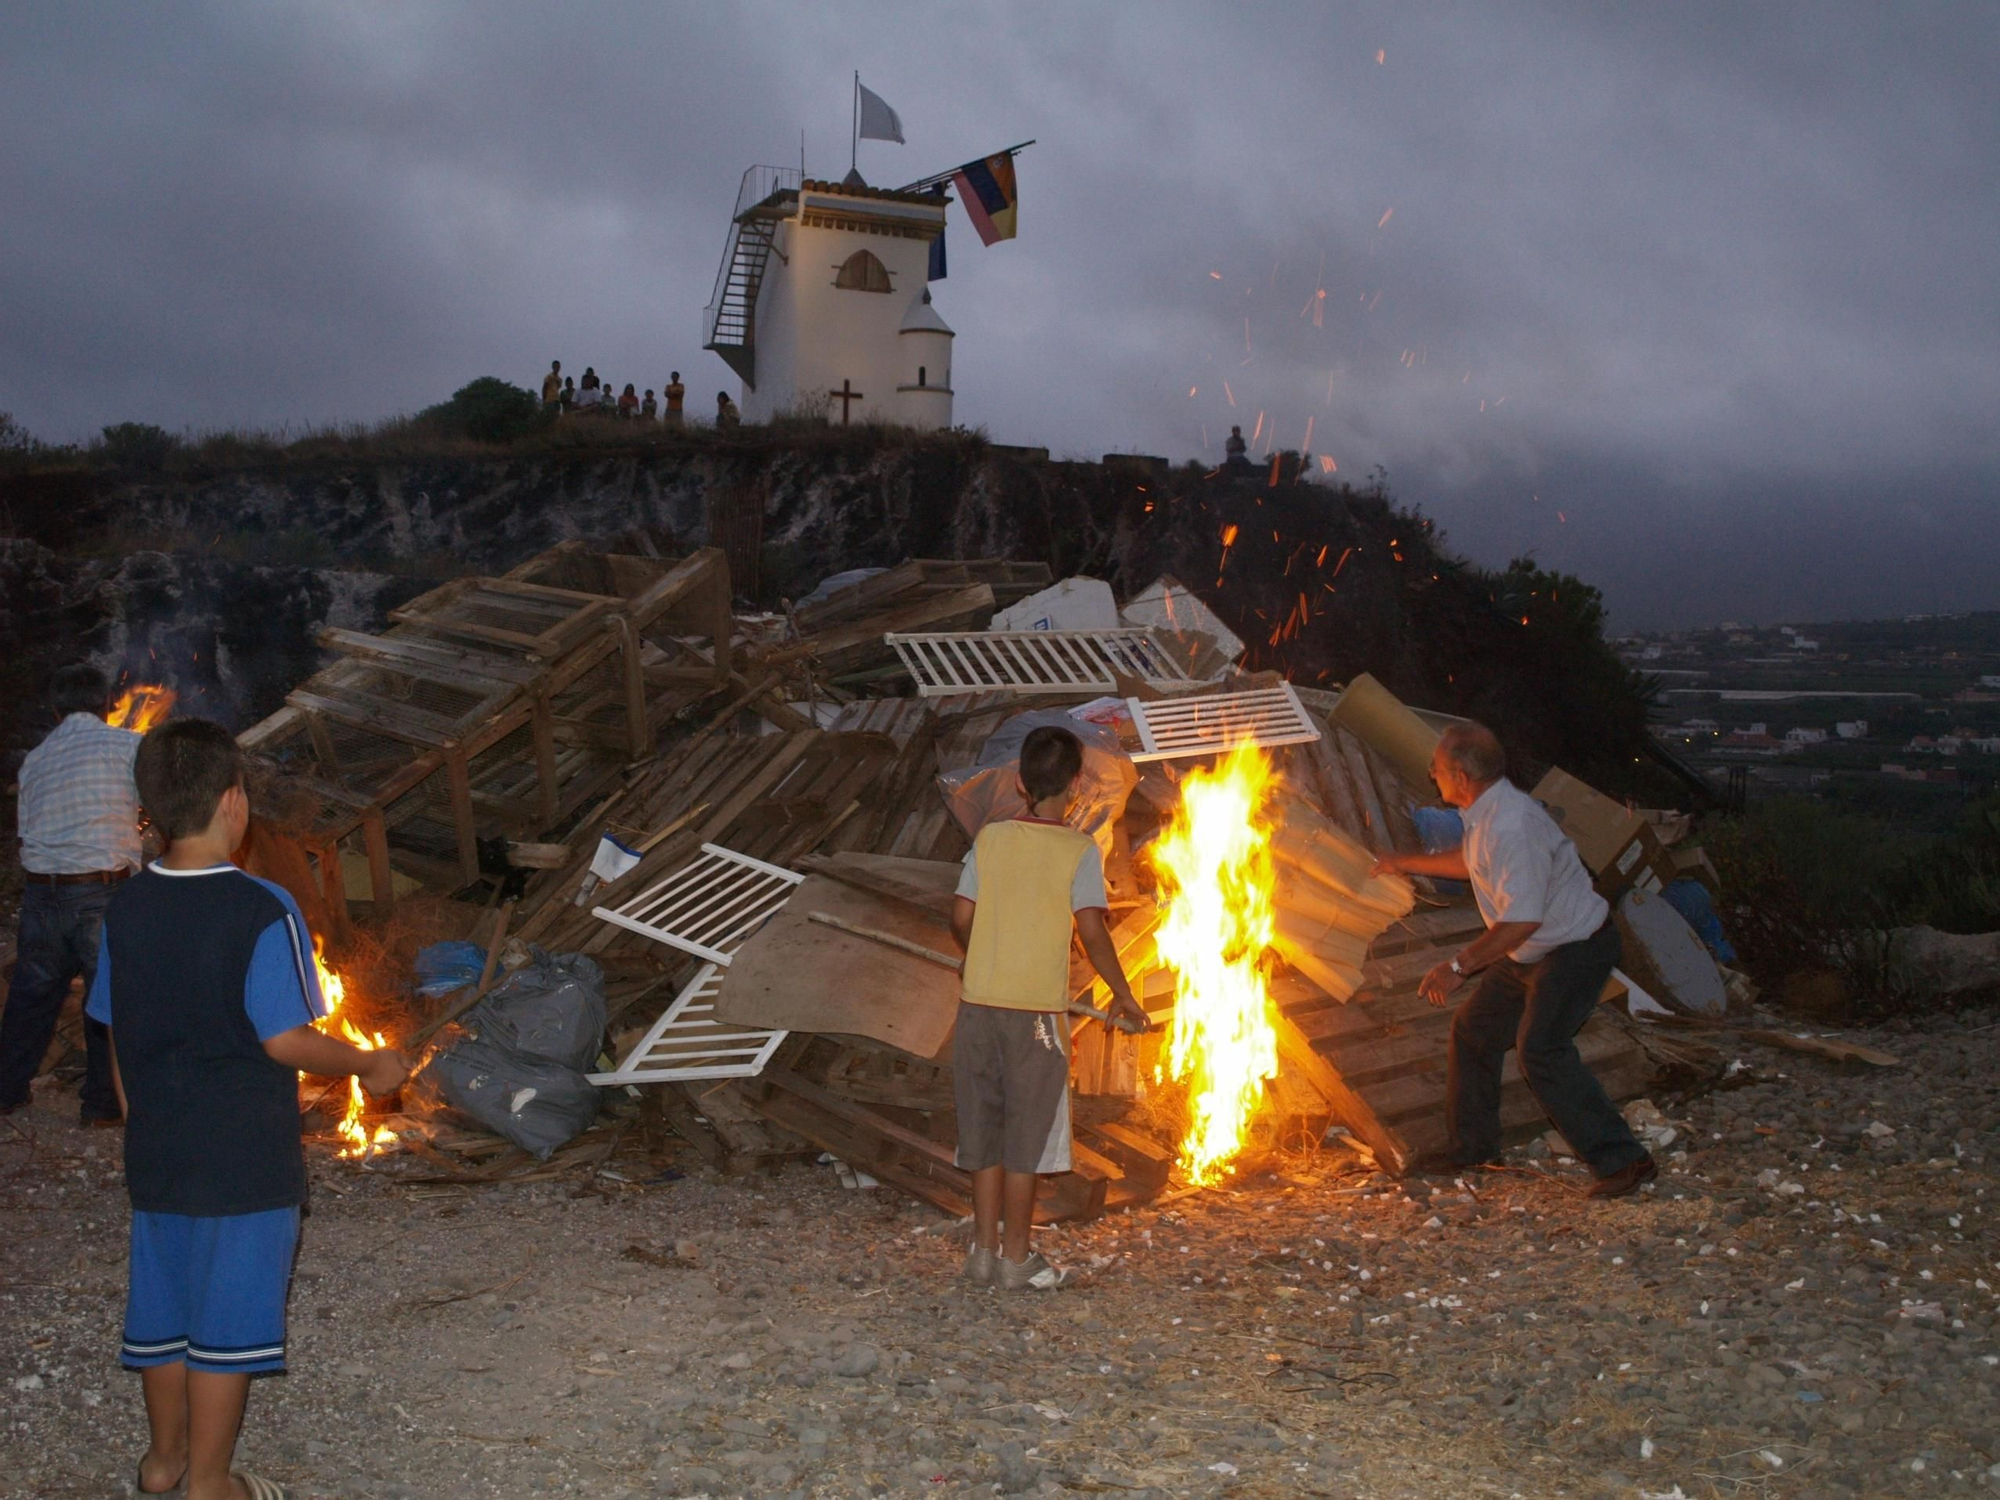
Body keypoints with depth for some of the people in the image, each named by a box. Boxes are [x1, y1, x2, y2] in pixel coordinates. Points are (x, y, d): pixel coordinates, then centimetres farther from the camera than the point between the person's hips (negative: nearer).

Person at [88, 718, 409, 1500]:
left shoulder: (126, 908, -1)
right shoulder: (262, 913, -20)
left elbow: (118, 1035, 6)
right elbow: (285, 1040, -18)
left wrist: (142, 1126, 18)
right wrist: (369, 1066, -3)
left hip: (156, 1157, 6)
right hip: (245, 1161, -6)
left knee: (162, 1306, 19)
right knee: (226, 1317, 8)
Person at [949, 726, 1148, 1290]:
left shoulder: (990, 839, 3)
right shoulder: (1079, 850, -7)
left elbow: (961, 919, 4)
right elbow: (1092, 930, -13)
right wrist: (1123, 994, -1)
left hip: (978, 1004, 4)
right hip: (1036, 1011, -3)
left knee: (984, 1131, 13)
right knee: (1026, 1137, 7)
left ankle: (984, 1249, 20)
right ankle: (1016, 1258, 13)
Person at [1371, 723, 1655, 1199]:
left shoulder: (1512, 826, -31)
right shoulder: (1485, 812, 2)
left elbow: (1523, 918, -32)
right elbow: (1471, 862, 24)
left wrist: (1458, 966, -26)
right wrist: (1406, 863, 31)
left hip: (1578, 949, -11)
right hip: (1530, 953, 11)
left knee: (1541, 1051, -21)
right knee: (1474, 1030, 14)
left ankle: (1621, 1160, -14)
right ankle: (1469, 1147, 27)